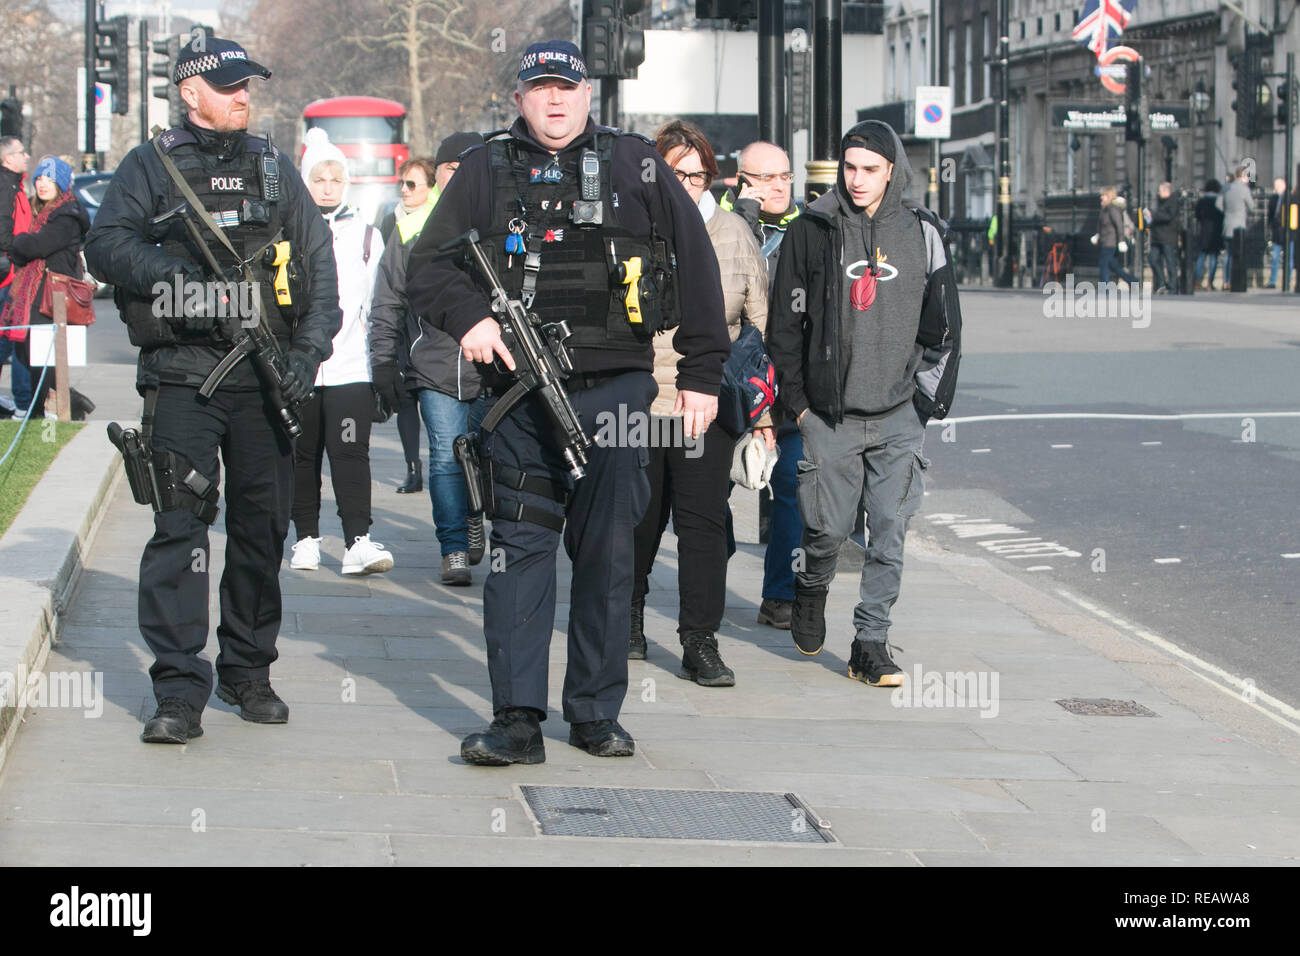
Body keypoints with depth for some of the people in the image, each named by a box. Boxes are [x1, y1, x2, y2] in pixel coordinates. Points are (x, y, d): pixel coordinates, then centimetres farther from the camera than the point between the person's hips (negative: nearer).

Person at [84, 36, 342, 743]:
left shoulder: (275, 169, 15)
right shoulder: (151, 166, 6)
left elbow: (319, 266, 11)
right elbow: (106, 246, -4)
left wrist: (309, 348, -3)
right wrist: (175, 275, -19)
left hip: (264, 375, 4)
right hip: (181, 373, -4)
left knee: (263, 525, 8)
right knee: (180, 523, -11)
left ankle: (247, 673, 21)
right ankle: (179, 692, -12)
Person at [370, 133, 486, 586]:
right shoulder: (414, 230, 8)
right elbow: (388, 304, 12)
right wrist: (383, 362, 7)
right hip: (434, 366, 0)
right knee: (446, 458, -7)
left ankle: (474, 515, 34)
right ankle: (454, 550, 2)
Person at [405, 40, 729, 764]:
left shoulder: (637, 166, 9)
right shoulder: (486, 171, 11)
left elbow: (695, 264, 10)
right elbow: (429, 264, 10)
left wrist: (703, 371, 6)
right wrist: (467, 316, -10)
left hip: (614, 387, 0)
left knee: (608, 551, 3)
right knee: (520, 546, -3)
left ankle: (597, 713, 12)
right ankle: (518, 722, -3)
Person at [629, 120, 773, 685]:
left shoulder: (734, 235, 6)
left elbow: (761, 327, 10)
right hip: (634, 401, 0)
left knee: (703, 521, -5)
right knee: (639, 517, 11)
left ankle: (700, 643, -4)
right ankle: (628, 619, 32)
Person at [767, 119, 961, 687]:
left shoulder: (921, 233, 5)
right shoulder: (812, 231, 0)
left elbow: (943, 325, 12)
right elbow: (785, 322, 5)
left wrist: (930, 399, 6)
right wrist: (796, 399, 1)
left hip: (899, 416, 1)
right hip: (829, 414, -1)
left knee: (889, 533, -3)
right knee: (829, 528, 2)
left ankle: (871, 643, 5)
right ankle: (811, 590, 33)